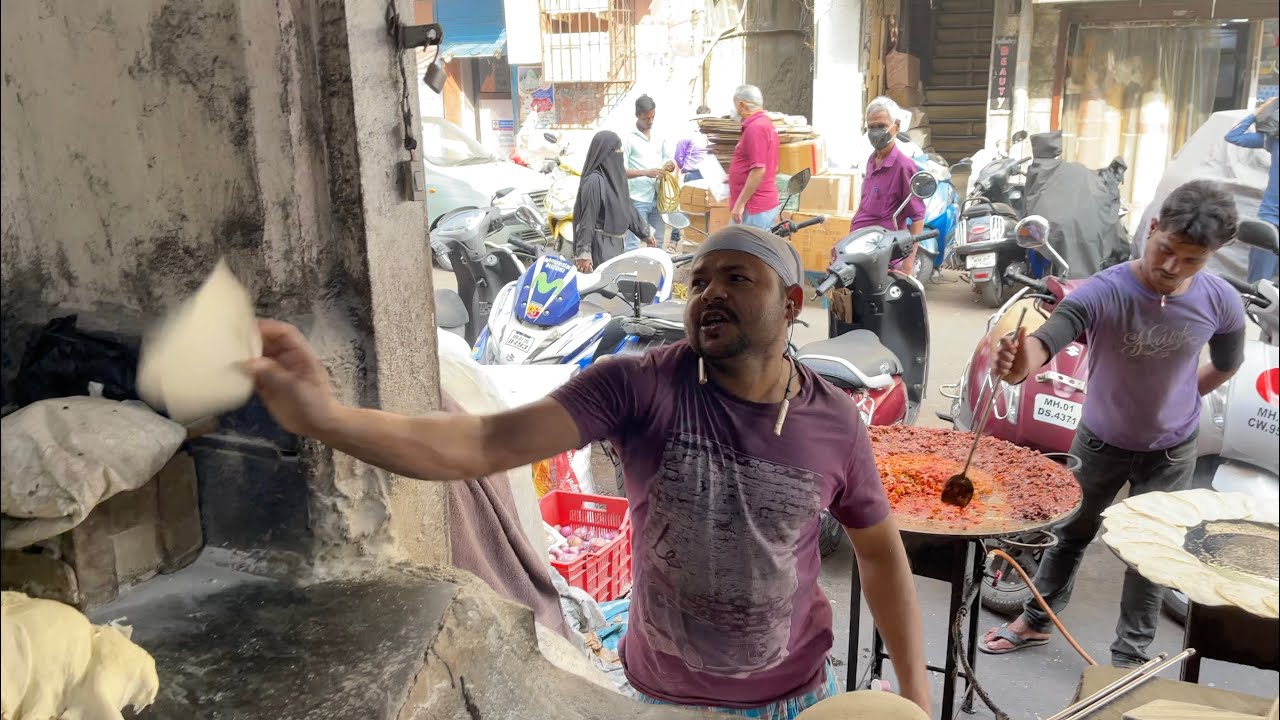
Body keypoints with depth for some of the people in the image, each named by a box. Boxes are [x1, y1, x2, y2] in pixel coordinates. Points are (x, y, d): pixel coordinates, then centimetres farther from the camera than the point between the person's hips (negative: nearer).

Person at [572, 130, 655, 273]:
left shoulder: (615, 175, 7)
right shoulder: (594, 180, -19)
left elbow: (626, 206, 18)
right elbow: (587, 217, -20)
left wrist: (644, 231, 23)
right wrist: (583, 253, -23)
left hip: (617, 243, 9)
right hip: (601, 245, -9)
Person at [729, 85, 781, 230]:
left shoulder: (755, 128, -16)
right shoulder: (765, 123, 17)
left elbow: (758, 170, -23)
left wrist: (740, 203, -21)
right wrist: (734, 176, 31)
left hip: (754, 208, -11)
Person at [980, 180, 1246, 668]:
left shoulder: (1221, 303, -19)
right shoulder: (1103, 292, -30)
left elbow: (1227, 365, 3)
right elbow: (1046, 339, -49)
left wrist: (1175, 399, 3)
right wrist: (1021, 364, -70)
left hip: (1171, 450, 1)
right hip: (1101, 440, -1)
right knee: (1072, 532, 19)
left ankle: (1130, 657, 27)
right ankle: (1035, 620, 39)